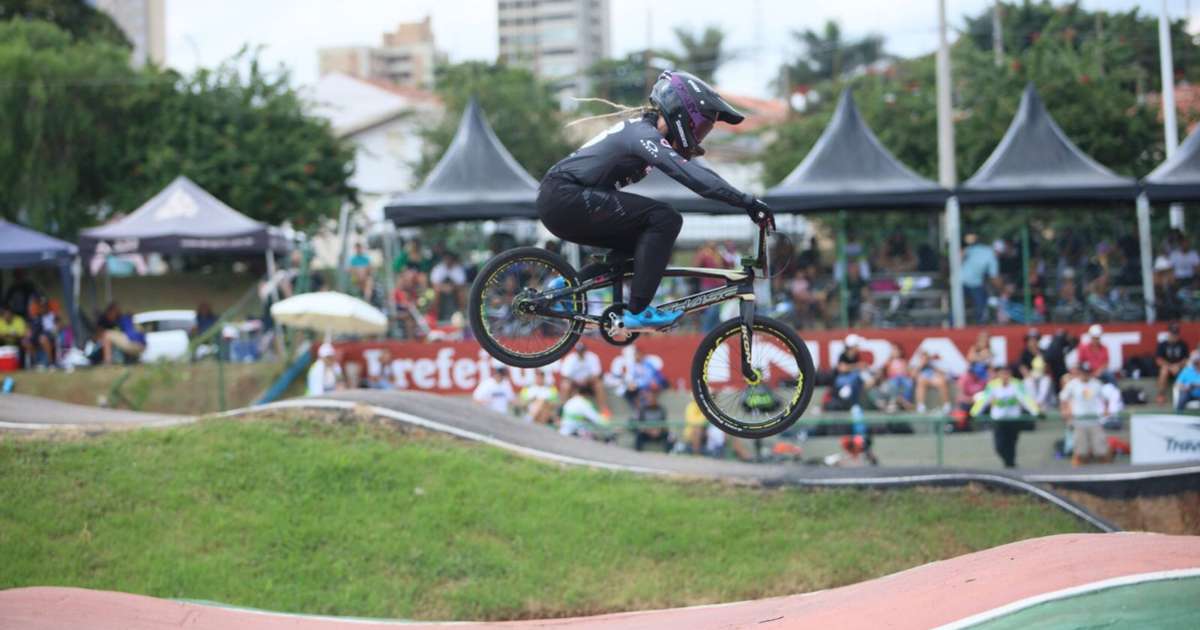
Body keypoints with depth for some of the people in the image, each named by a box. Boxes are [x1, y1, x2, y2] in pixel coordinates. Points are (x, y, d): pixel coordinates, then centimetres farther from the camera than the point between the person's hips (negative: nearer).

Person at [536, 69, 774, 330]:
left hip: (557, 200, 10)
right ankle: (637, 311, -17)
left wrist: (746, 202, 14)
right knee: (664, 218, -16)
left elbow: (695, 172, 19)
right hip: (565, 198, -10)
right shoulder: (644, 134, -16)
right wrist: (747, 201, -32)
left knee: (644, 244, 17)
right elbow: (690, 175, -29)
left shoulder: (646, 130, 14)